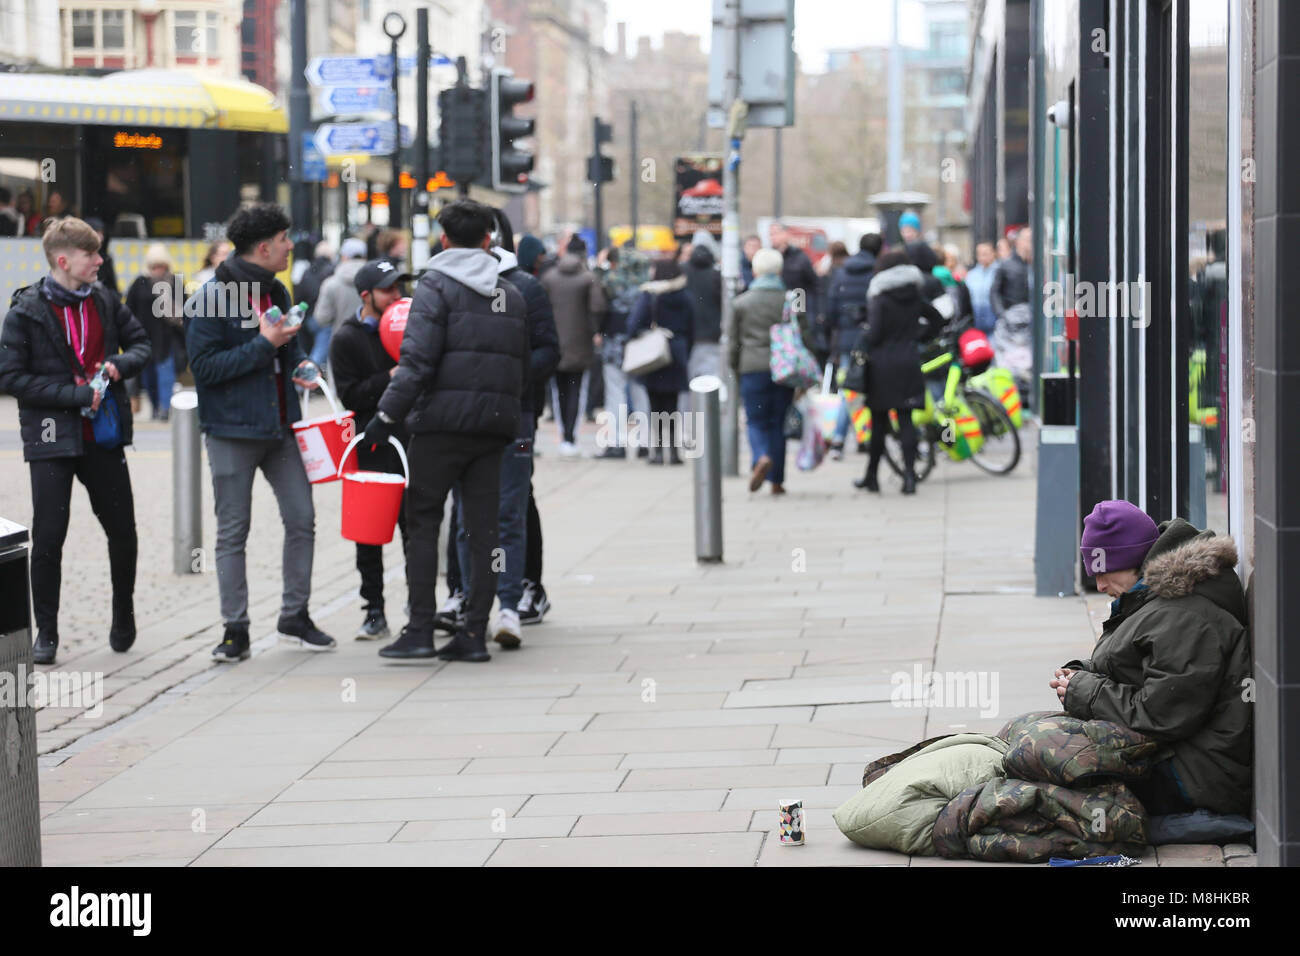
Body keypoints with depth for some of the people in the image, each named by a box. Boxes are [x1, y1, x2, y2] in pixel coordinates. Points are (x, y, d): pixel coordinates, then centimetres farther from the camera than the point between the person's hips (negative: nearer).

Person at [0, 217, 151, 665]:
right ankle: (46, 632, 10)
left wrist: (120, 365, -7)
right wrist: (76, 395, -17)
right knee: (48, 537, -4)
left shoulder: (104, 301, 4)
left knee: (122, 530, 8)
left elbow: (140, 343, 17)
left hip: (103, 438, 4)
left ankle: (124, 615, 30)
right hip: (52, 438, -4)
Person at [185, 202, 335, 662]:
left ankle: (295, 616, 19)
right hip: (232, 432, -6)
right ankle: (235, 630, 9)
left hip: (280, 428, 6)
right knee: (233, 532, 2)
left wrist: (298, 366, 3)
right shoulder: (211, 298, -13)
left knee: (301, 519, 5)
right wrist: (263, 344, -21)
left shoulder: (276, 292, 10)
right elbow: (205, 366, -17)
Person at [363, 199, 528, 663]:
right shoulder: (511, 294, 15)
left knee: (423, 522, 1)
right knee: (483, 528, 6)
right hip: (495, 424, 5)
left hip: (442, 420, -5)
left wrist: (387, 414, -13)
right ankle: (474, 632, 4)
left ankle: (420, 628, -5)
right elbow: (523, 368, 17)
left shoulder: (437, 285, -5)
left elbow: (418, 360, -14)